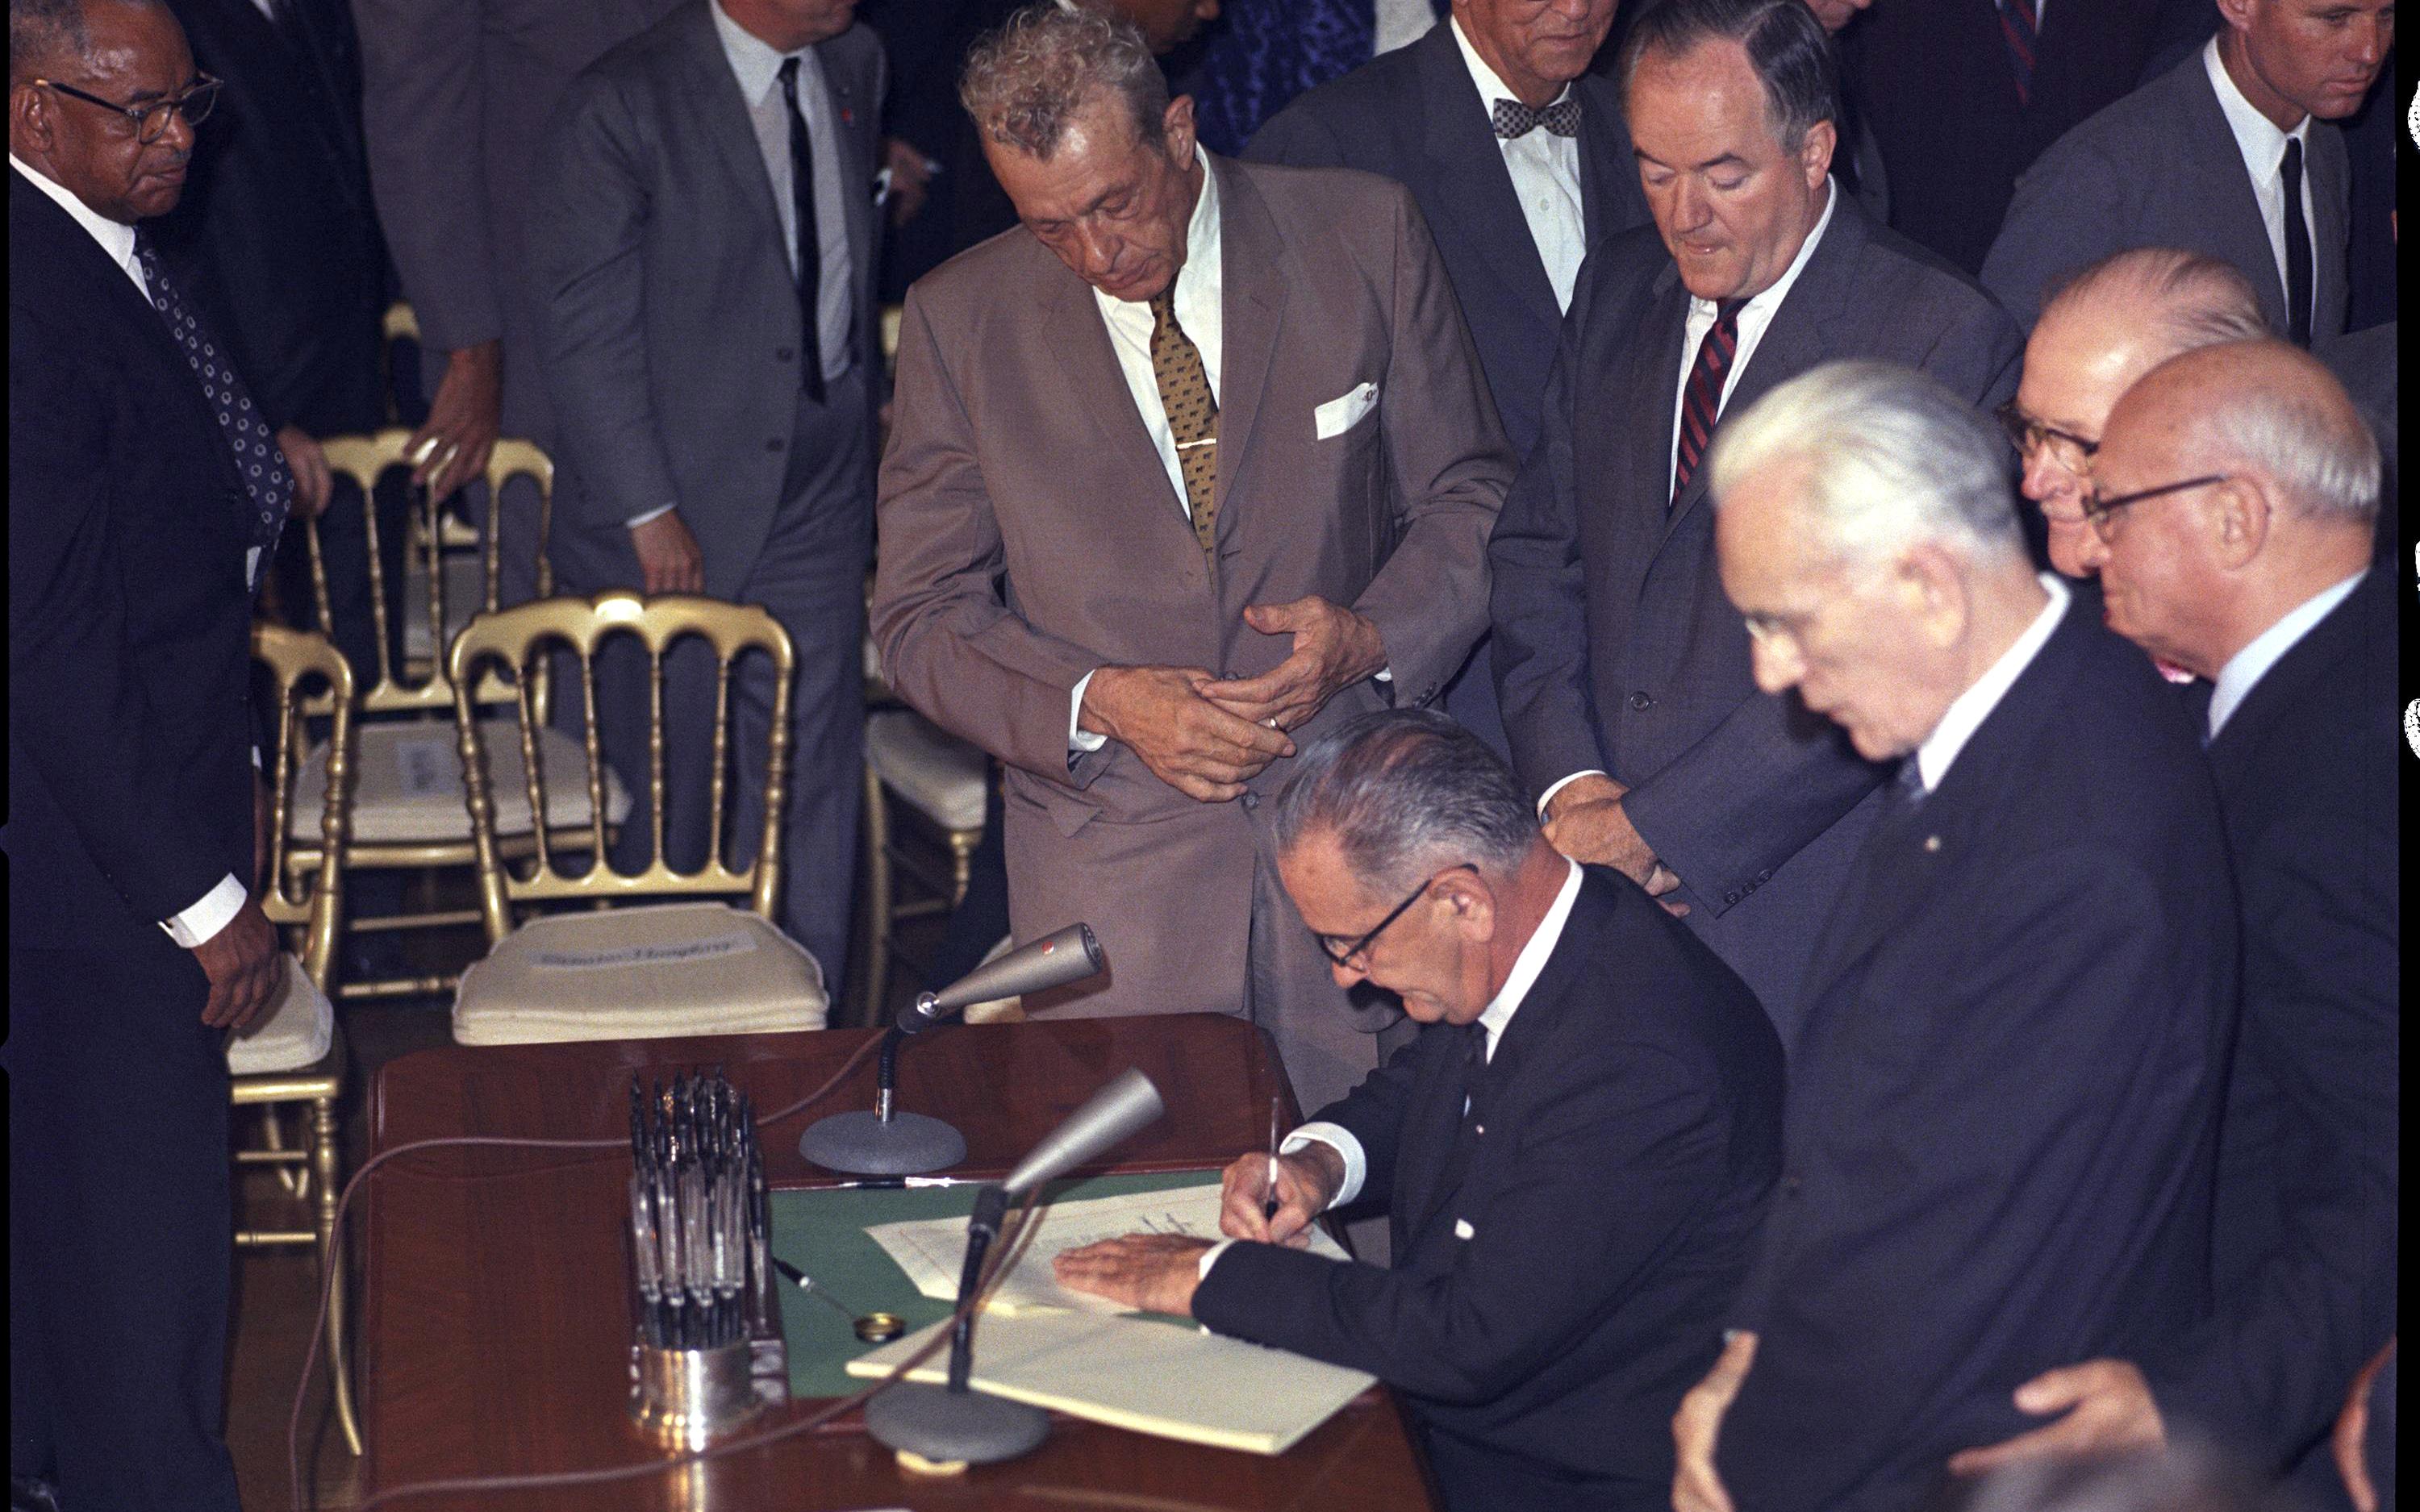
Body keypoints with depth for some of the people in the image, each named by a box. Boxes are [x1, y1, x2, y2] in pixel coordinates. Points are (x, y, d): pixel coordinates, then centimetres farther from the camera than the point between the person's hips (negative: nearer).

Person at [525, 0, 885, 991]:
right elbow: (586, 333, -14)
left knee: (816, 779, 6)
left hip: (819, 495, 5)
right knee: (668, 787, 7)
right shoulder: (625, 104, -15)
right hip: (677, 509, -5)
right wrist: (646, 510, -15)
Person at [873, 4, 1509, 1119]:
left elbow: (1471, 496, 6)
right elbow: (922, 617, 3)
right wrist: (1099, 703, -14)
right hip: (1111, 860, 0)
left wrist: (1373, 637, -13)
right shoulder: (959, 320, 0)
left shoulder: (1364, 237, -1)